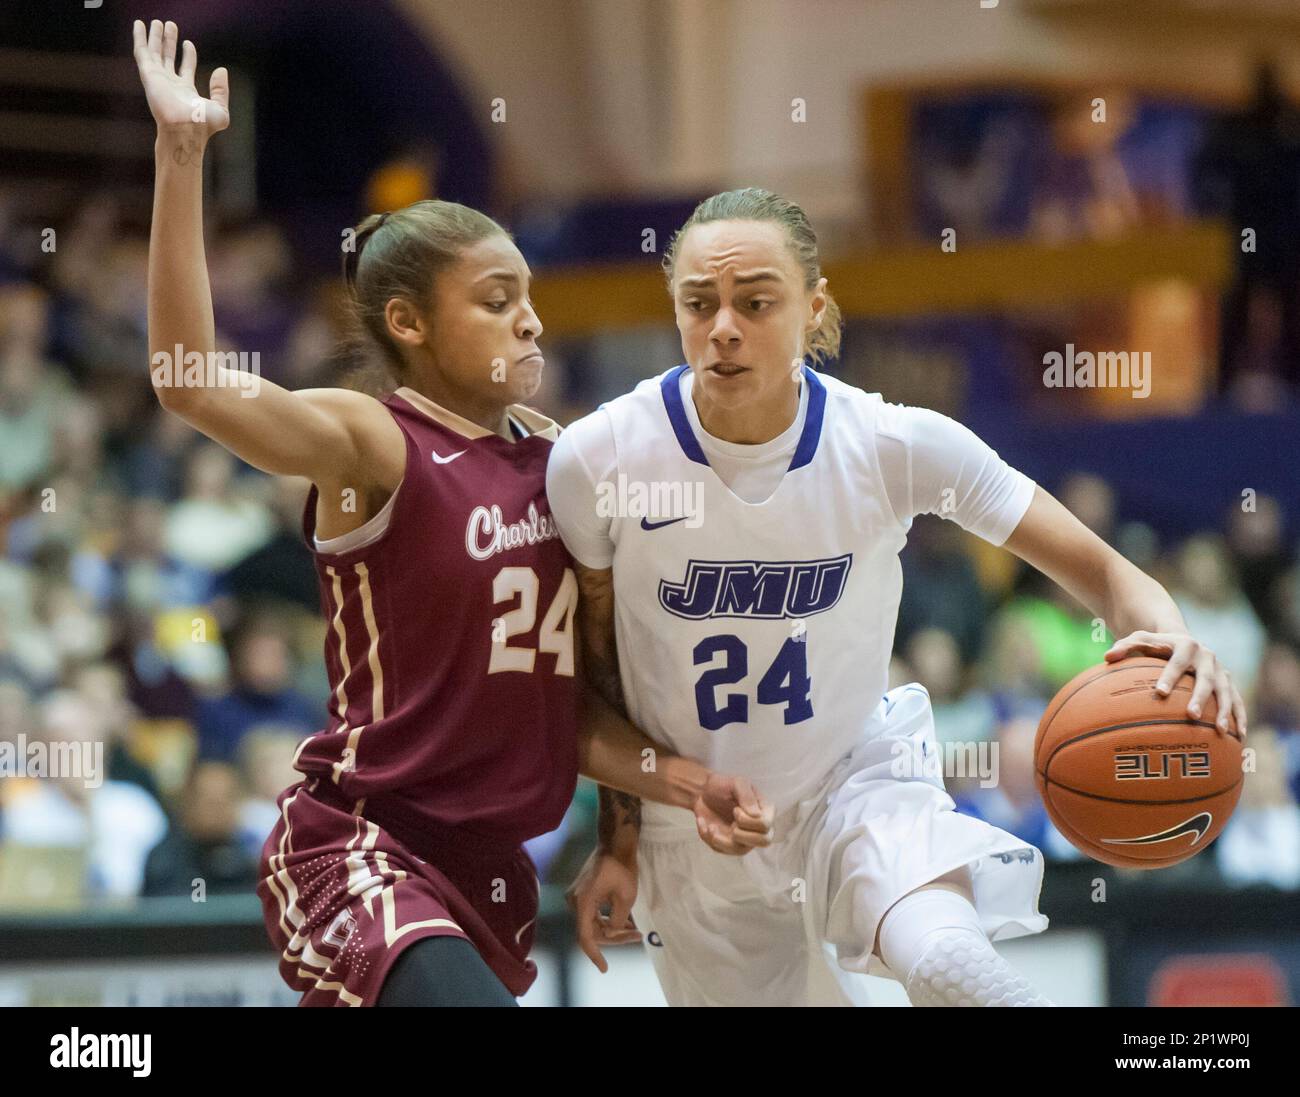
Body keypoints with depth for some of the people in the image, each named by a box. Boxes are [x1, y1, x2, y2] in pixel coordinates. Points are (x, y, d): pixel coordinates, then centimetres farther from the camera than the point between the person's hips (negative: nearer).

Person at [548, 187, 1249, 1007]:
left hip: (860, 781, -2)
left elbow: (1102, 570, -15)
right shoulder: (597, 460, -17)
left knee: (947, 962, -33)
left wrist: (1165, 636, -36)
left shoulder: (892, 445, -18)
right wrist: (621, 833, 2)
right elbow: (594, 660, 0)